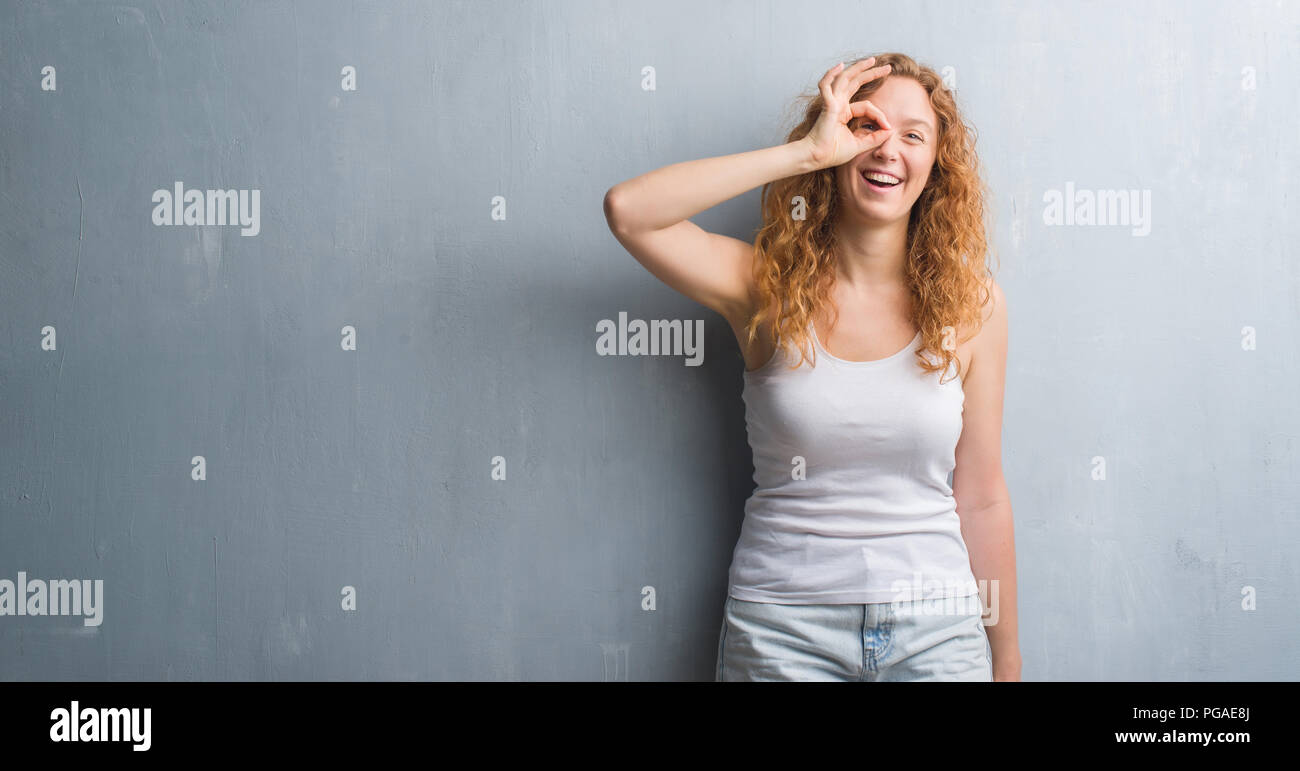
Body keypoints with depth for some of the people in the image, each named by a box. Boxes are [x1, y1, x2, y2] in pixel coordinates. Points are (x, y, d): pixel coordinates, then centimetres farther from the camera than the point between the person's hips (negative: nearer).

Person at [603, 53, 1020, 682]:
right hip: (782, 628, -1)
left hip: (935, 629, 2)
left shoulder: (971, 304, -1)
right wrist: (808, 150, -18)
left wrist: (1007, 659, 7)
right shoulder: (769, 284, -4)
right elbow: (628, 210, -20)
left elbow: (981, 499, 3)